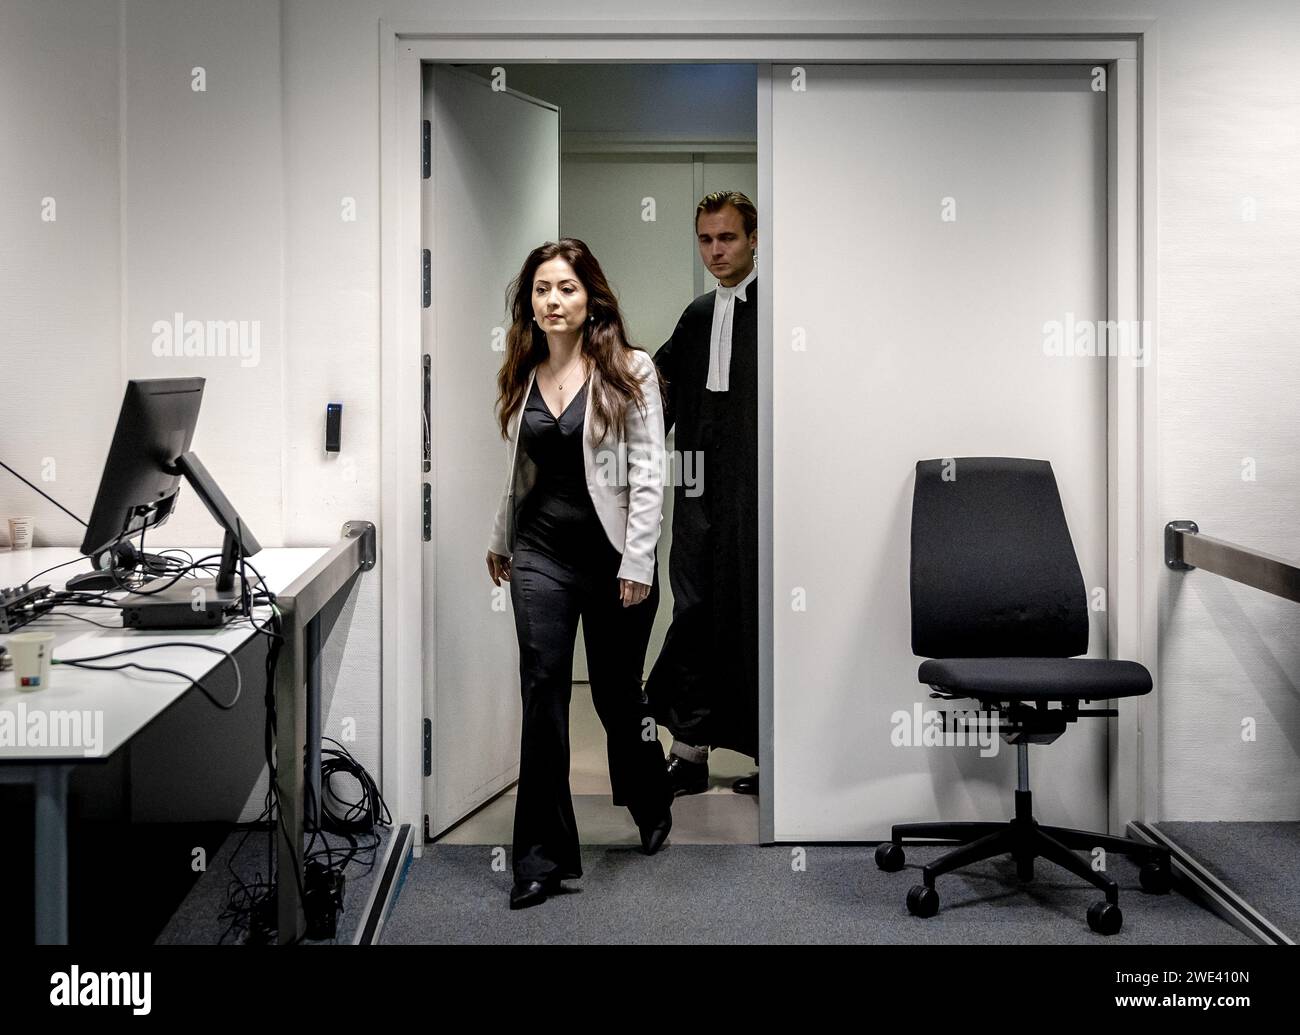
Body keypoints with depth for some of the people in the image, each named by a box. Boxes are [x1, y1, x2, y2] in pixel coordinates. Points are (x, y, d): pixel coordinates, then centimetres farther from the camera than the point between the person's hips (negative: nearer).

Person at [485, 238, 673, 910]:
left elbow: (648, 474, -10)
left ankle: (652, 807, 39)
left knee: (618, 692, 11)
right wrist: (500, 540, 23)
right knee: (543, 692, -4)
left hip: (612, 552, -3)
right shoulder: (523, 376, 7)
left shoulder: (629, 372, -7)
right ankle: (545, 856, 3)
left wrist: (638, 563, -15)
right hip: (540, 552, 3)